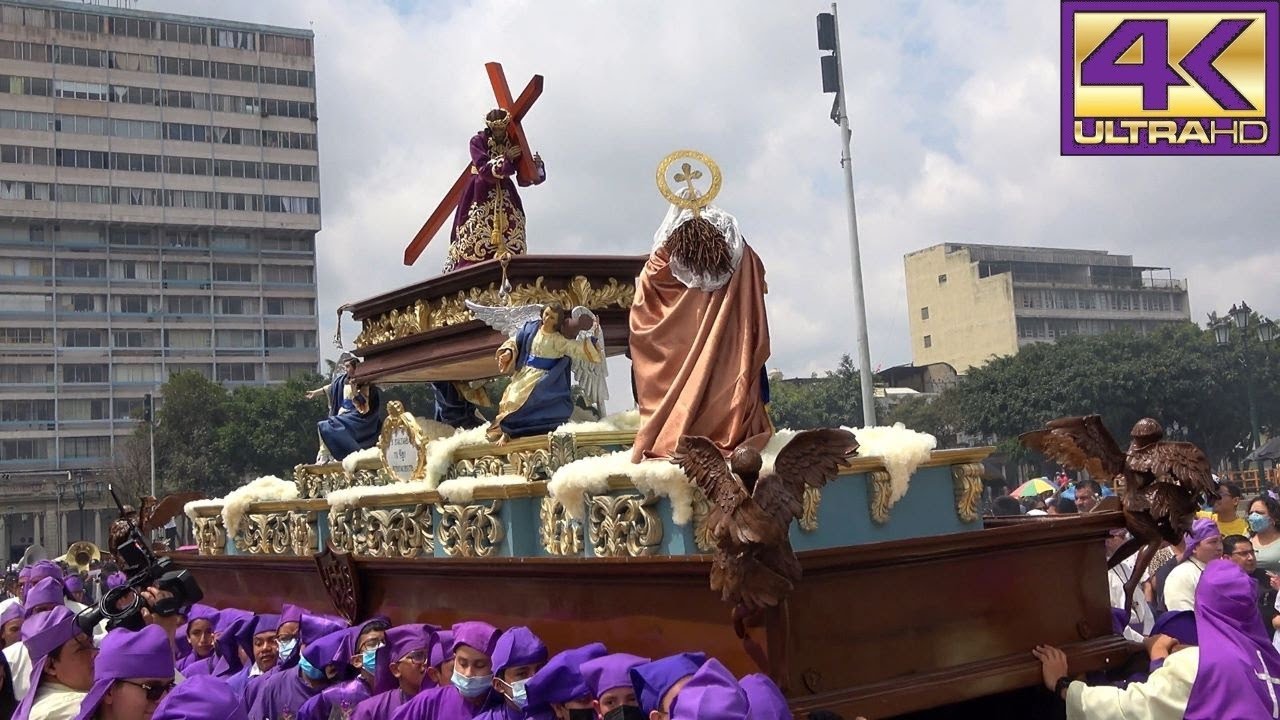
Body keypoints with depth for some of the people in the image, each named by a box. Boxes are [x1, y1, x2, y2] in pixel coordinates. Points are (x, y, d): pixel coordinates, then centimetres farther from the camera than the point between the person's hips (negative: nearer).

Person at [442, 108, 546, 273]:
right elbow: (484, 168, -18)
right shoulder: (478, 141, -6)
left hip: (505, 193, 4)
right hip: (481, 193, -4)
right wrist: (506, 158, -21)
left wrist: (534, 166, -17)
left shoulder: (513, 143, 3)